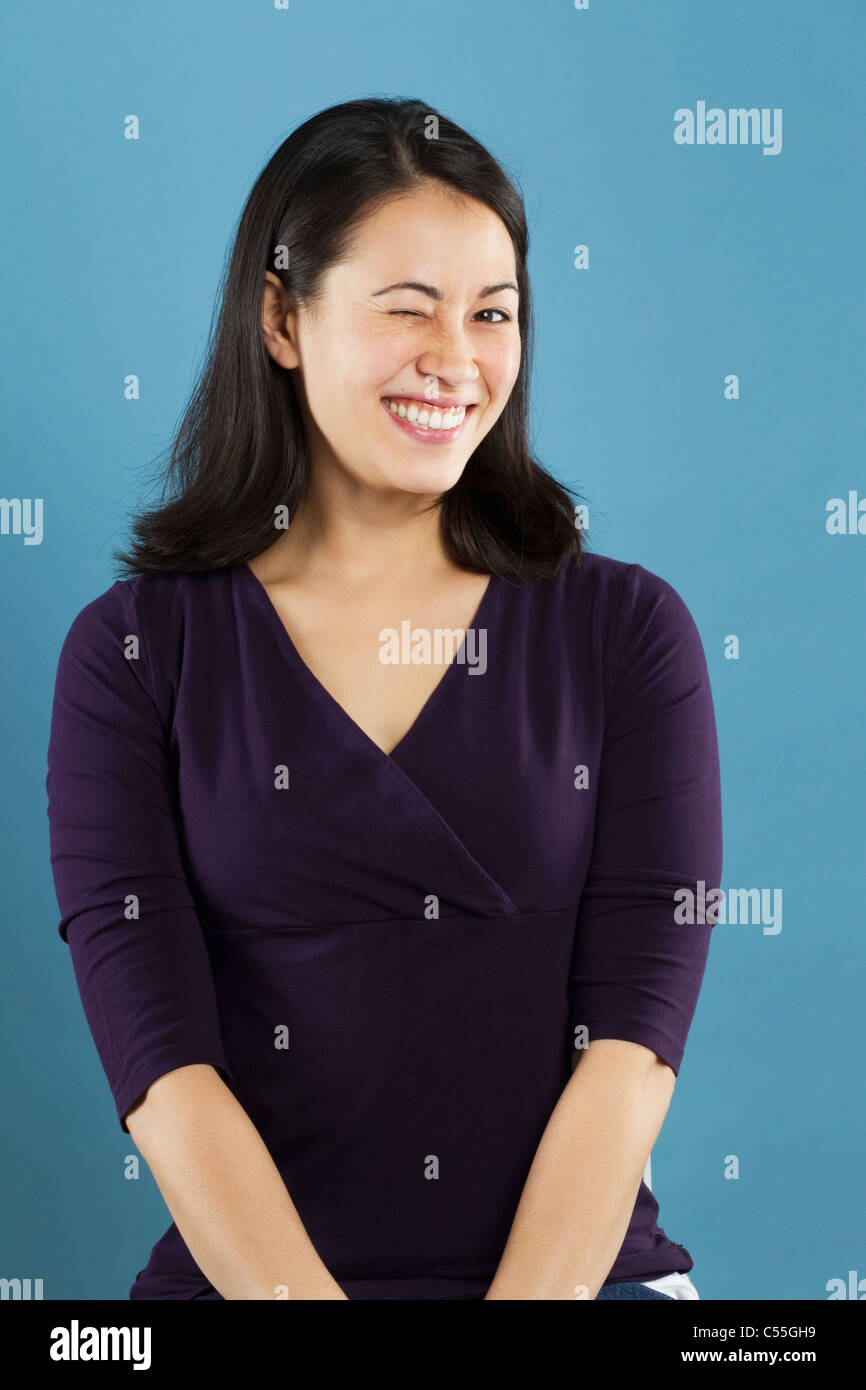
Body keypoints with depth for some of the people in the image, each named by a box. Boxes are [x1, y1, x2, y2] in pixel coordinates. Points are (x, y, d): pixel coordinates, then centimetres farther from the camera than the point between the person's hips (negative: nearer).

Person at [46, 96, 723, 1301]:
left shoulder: (628, 630, 6)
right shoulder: (133, 650, 4)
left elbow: (635, 1037, -2)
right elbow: (162, 1062, -4)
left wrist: (537, 1297, -13)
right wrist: (299, 1299, -15)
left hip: (581, 1267, 1)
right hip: (256, 1274, 0)